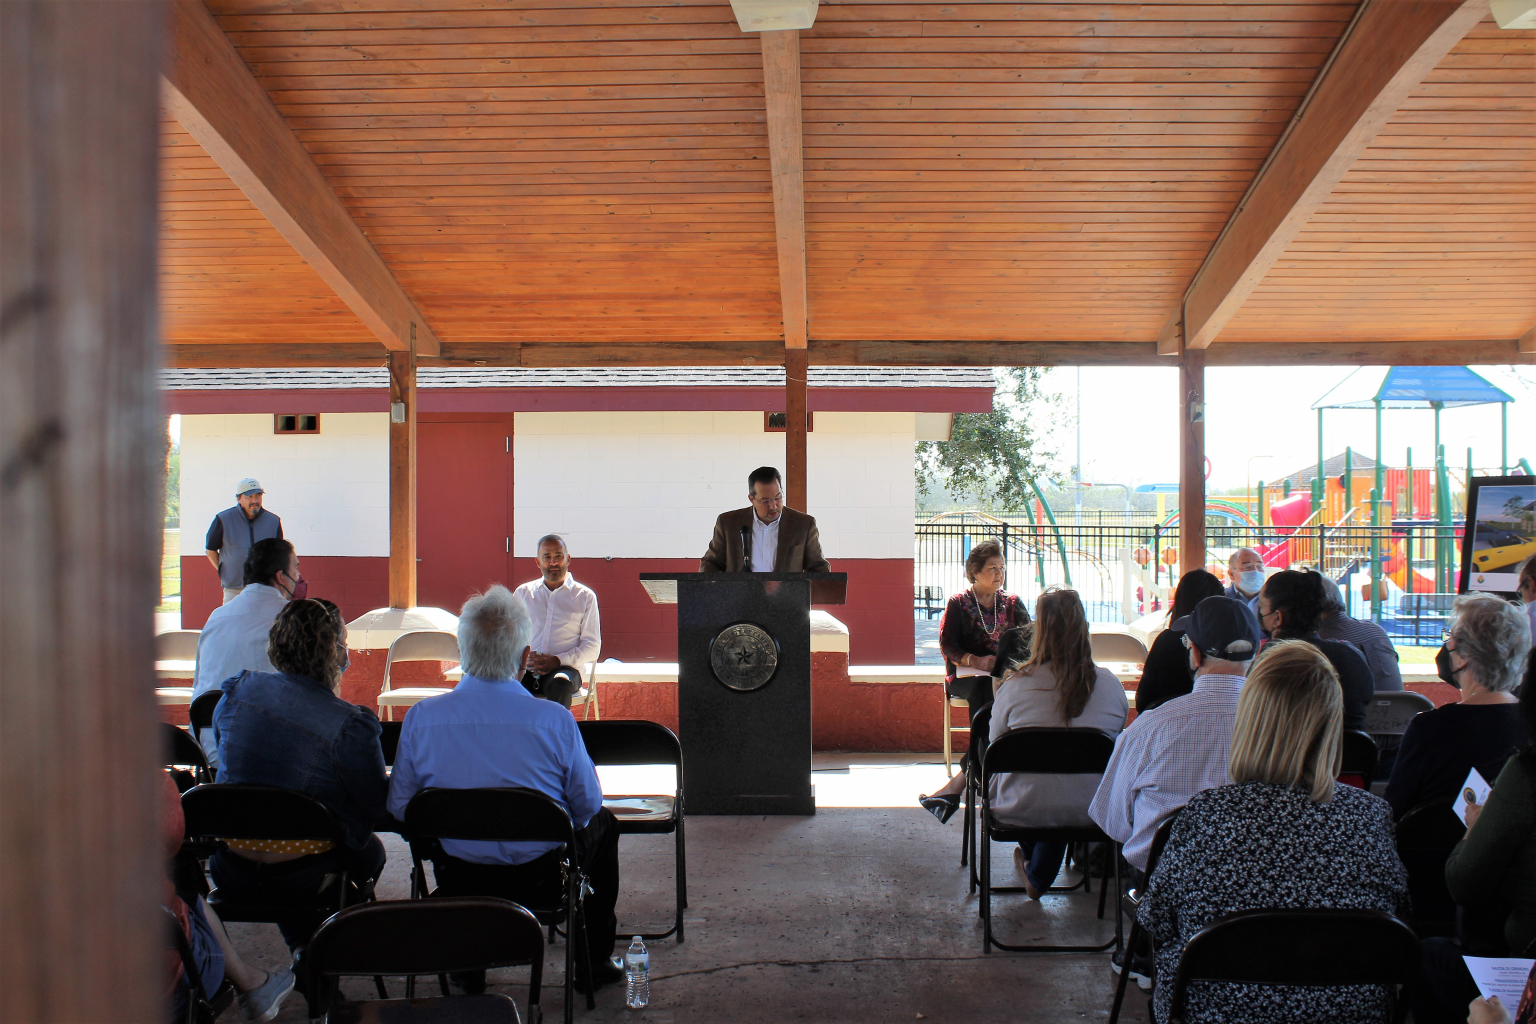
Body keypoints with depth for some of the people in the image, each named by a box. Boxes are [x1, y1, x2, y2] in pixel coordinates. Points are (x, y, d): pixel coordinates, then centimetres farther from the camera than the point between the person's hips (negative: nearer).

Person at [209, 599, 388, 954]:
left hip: (231, 875, 5)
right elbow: (378, 810, -11)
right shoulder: (350, 725, -21)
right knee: (370, 850, 26)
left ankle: (304, 946, 32)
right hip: (299, 881, -4)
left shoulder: (237, 692, -5)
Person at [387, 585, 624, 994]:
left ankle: (465, 965, 43)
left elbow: (399, 808, -3)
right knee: (603, 823, 27)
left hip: (457, 882, 3)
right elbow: (587, 804, -7)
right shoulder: (554, 719, -20)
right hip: (543, 881, -3)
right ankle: (594, 960, 35)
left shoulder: (420, 718, -14)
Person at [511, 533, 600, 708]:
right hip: (526, 669, 2)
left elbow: (593, 646, 6)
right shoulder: (522, 593, 20)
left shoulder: (585, 596, 12)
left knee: (561, 682, -39)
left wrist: (558, 660, -10)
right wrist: (524, 658, -5)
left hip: (564, 668, -1)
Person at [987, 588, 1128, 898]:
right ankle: (1039, 879, 48)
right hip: (1091, 811, 2)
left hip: (1022, 811, -1)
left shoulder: (1015, 686, -16)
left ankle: (1033, 867, 51)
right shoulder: (1111, 685, -10)